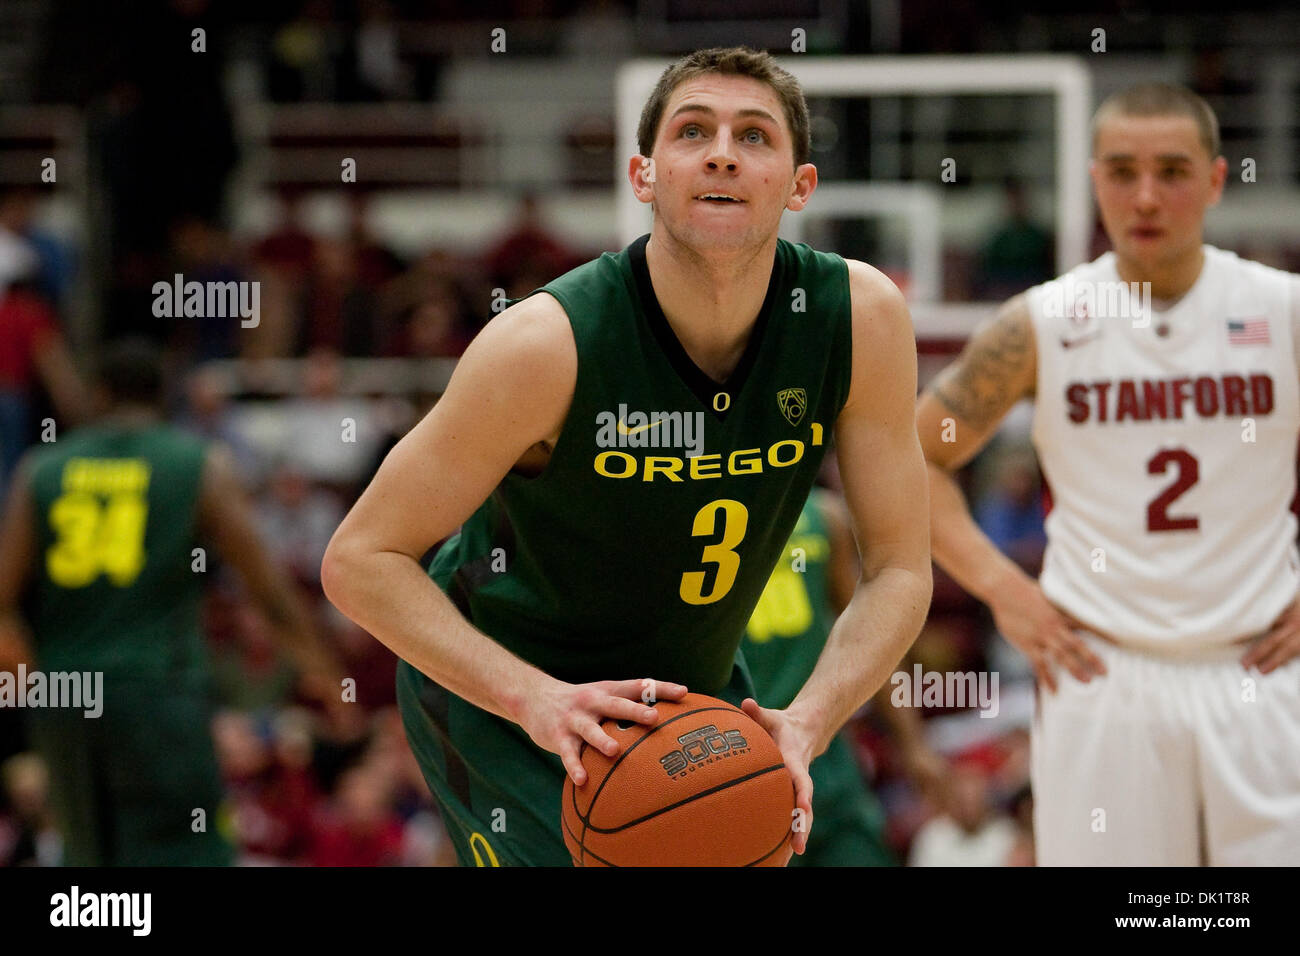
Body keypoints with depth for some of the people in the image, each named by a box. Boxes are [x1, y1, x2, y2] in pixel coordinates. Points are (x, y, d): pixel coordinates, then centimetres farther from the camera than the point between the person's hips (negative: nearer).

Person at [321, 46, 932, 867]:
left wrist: (805, 726, -28)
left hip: (696, 679, 5)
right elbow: (361, 560, -24)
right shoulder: (550, 344, -29)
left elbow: (900, 569, -10)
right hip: (498, 692, -5)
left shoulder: (860, 320, -18)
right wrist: (536, 698, -35)